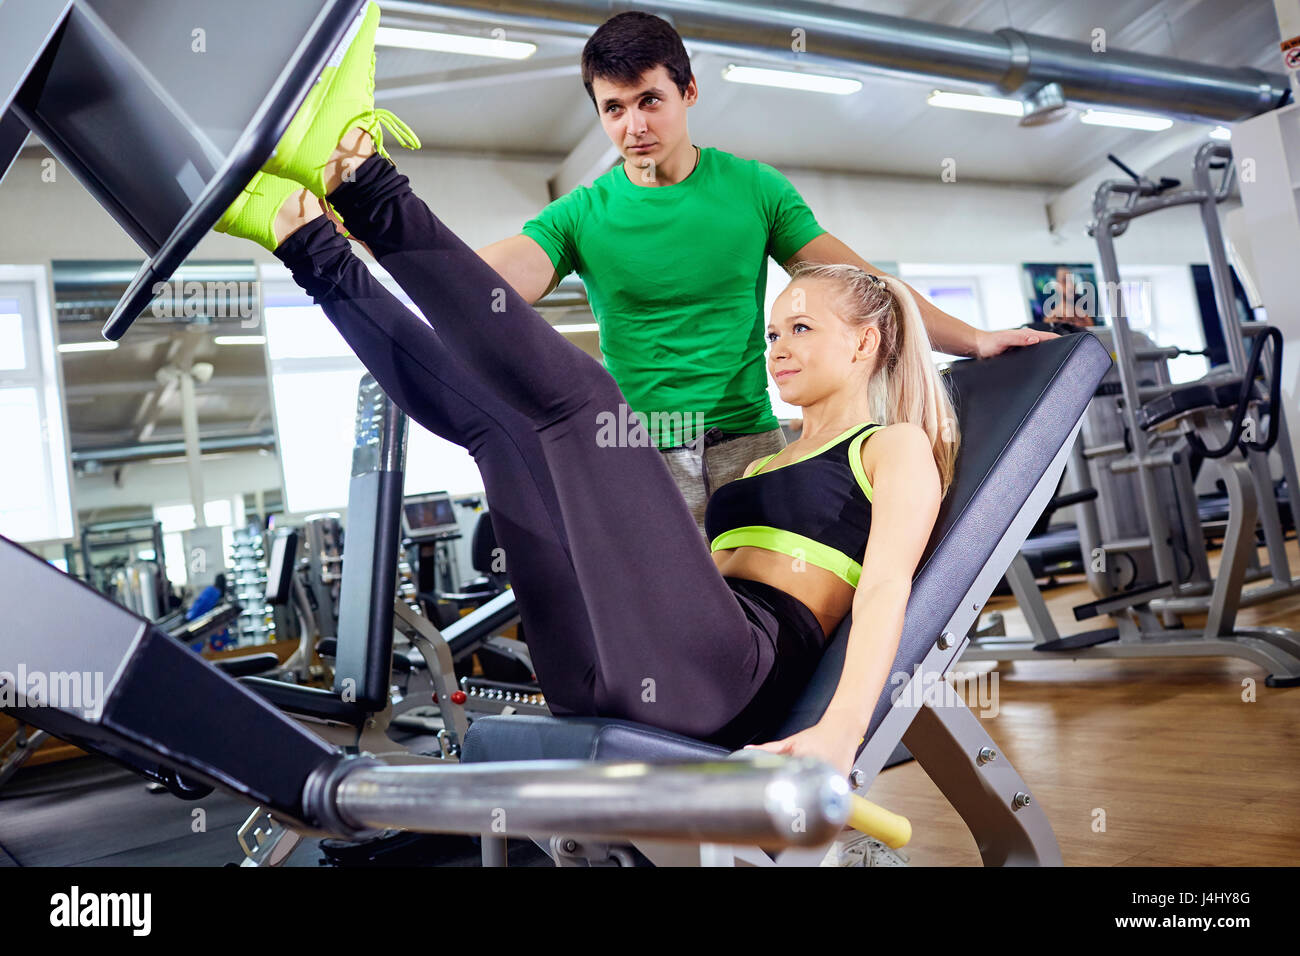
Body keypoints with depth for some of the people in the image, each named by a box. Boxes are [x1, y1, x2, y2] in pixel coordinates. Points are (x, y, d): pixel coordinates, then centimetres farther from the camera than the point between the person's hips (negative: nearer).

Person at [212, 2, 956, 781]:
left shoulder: (897, 448, 10)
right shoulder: (762, 465, 33)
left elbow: (887, 584, -7)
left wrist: (841, 733, -25)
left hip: (715, 678, -7)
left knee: (577, 394, -21)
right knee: (487, 415, 8)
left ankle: (370, 191, -17)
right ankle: (311, 246, 0)